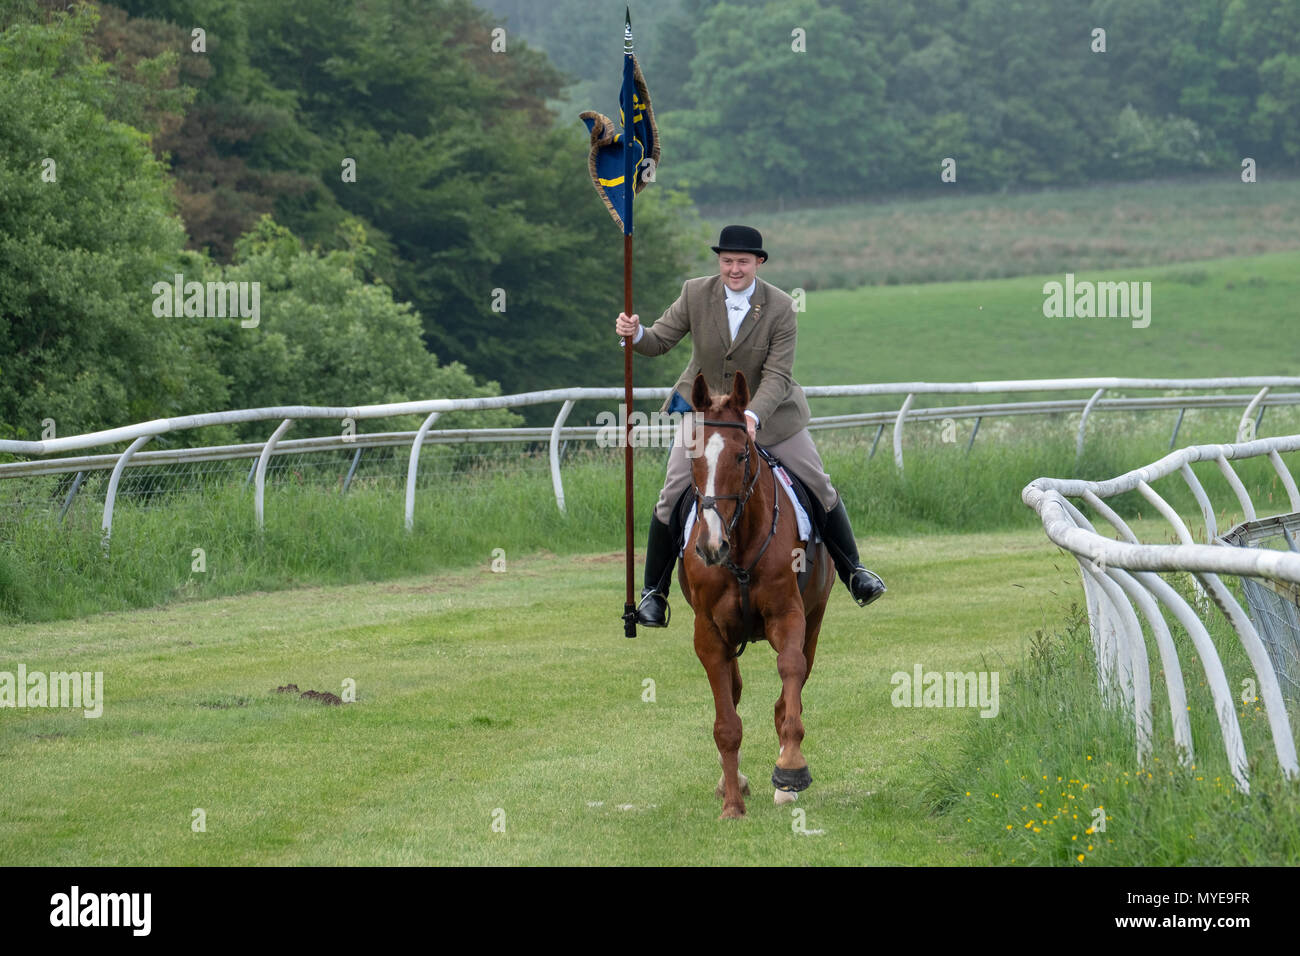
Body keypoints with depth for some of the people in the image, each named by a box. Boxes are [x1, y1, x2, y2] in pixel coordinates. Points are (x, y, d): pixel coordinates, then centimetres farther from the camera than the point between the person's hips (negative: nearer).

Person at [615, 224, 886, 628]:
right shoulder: (696, 294, -13)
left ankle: (853, 571, 22)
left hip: (767, 411, -1)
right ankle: (654, 591, 6)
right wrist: (635, 333, -33)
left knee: (819, 485, 3)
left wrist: (752, 416, -37)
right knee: (672, 495, -7)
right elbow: (660, 341, -9)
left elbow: (778, 376, -21)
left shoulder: (780, 308, -18)